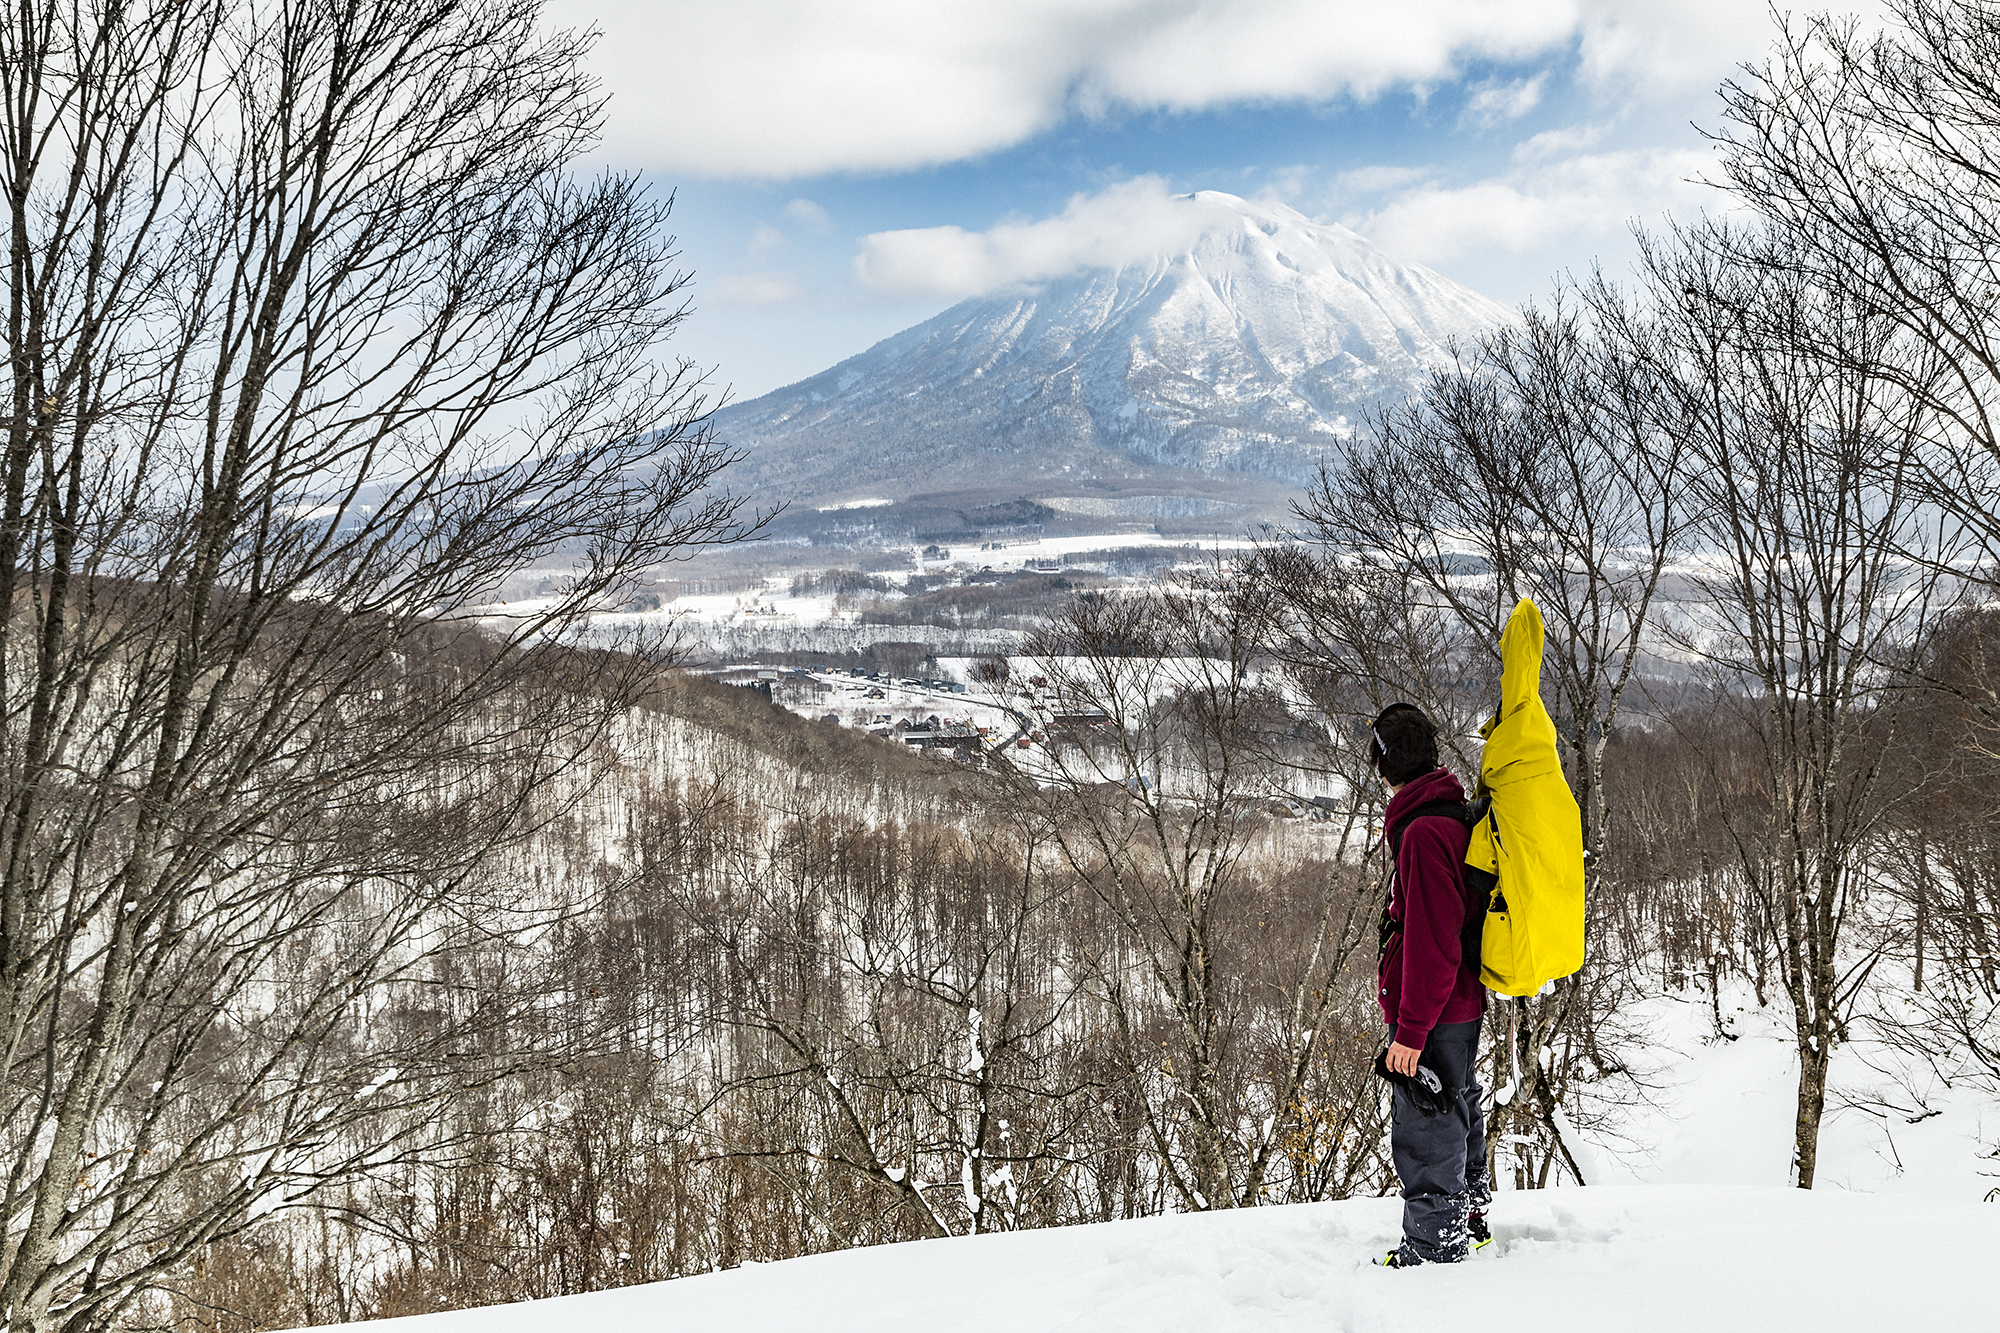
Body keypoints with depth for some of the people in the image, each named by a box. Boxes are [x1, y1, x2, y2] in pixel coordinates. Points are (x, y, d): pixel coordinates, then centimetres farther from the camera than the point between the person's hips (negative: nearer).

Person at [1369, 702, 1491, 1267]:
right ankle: (1469, 1222, 41)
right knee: (1457, 1113, 24)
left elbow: (1430, 944, -26)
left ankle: (1434, 1249, 13)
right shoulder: (1453, 816, 8)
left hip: (1432, 1016, -10)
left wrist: (1410, 1029, -22)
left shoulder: (1424, 832, -24)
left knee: (1424, 1132, 2)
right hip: (1462, 1006, 10)